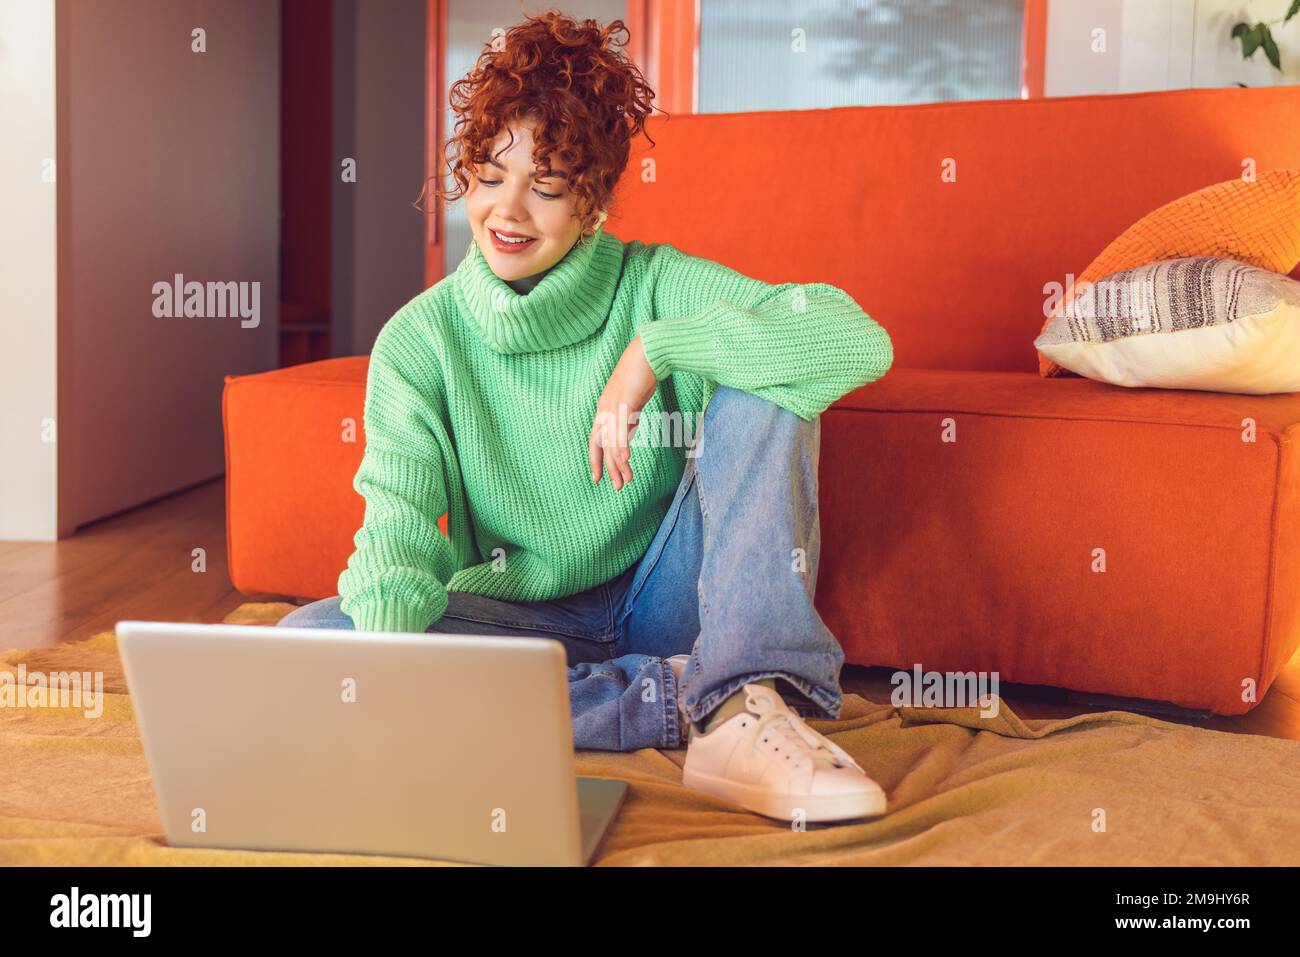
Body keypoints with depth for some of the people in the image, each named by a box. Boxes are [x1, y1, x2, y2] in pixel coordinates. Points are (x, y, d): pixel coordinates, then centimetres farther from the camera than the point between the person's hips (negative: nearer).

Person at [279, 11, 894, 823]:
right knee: (304, 640, -25)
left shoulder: (654, 286, -8)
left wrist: (657, 348, -27)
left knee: (765, 386, -21)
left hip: (662, 603, -1)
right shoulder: (419, 341, -5)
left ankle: (742, 713, -31)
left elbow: (859, 341, -23)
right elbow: (399, 527, -19)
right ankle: (674, 696, -24)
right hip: (525, 622, 2)